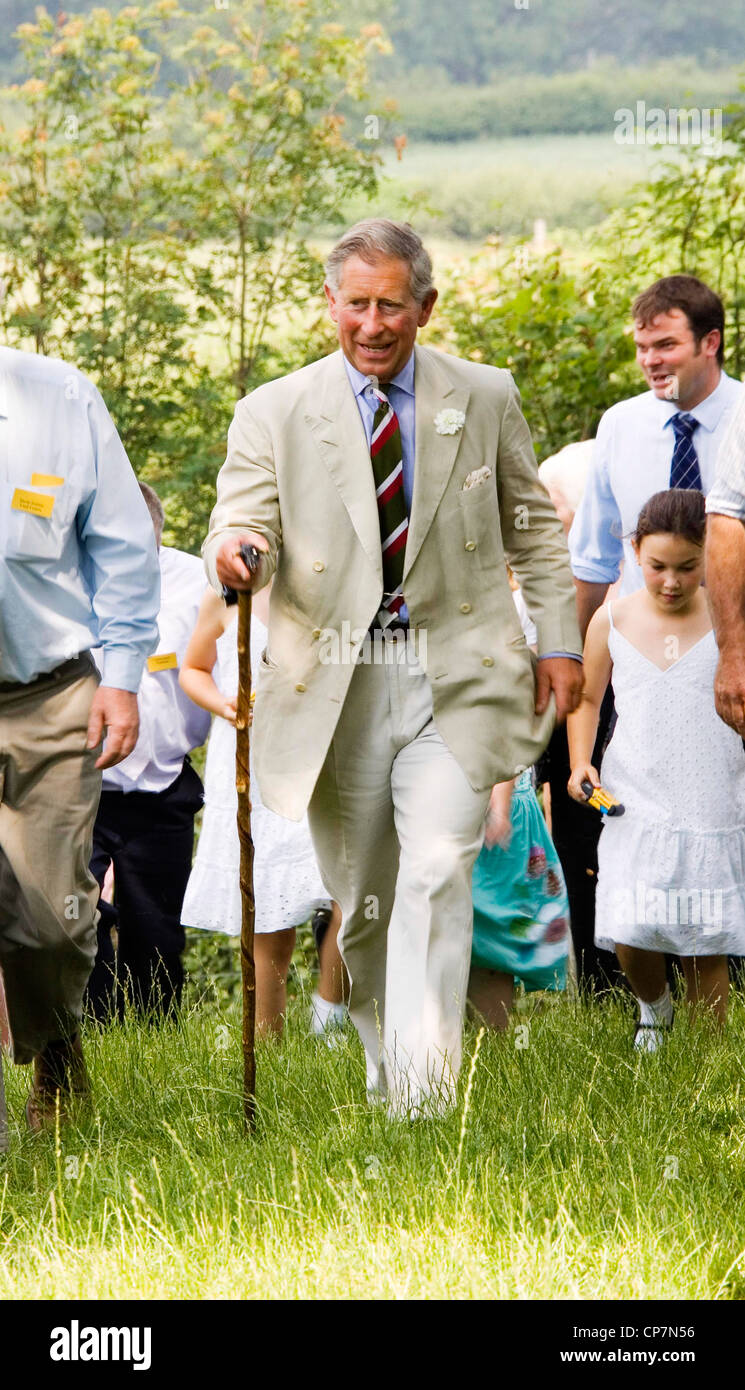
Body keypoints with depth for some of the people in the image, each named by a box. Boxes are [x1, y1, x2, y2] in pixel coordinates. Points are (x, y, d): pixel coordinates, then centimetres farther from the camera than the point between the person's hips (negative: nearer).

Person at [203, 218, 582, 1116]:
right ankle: (380, 1061, 28)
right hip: (334, 683, 1)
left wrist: (559, 640, 10)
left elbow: (532, 526, 15)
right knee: (361, 897, 8)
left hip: (453, 677, -1)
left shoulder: (486, 400, 6)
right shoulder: (274, 413, 2)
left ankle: (426, 1083, -19)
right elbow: (241, 528, -7)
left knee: (438, 869, -18)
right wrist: (236, 555, -31)